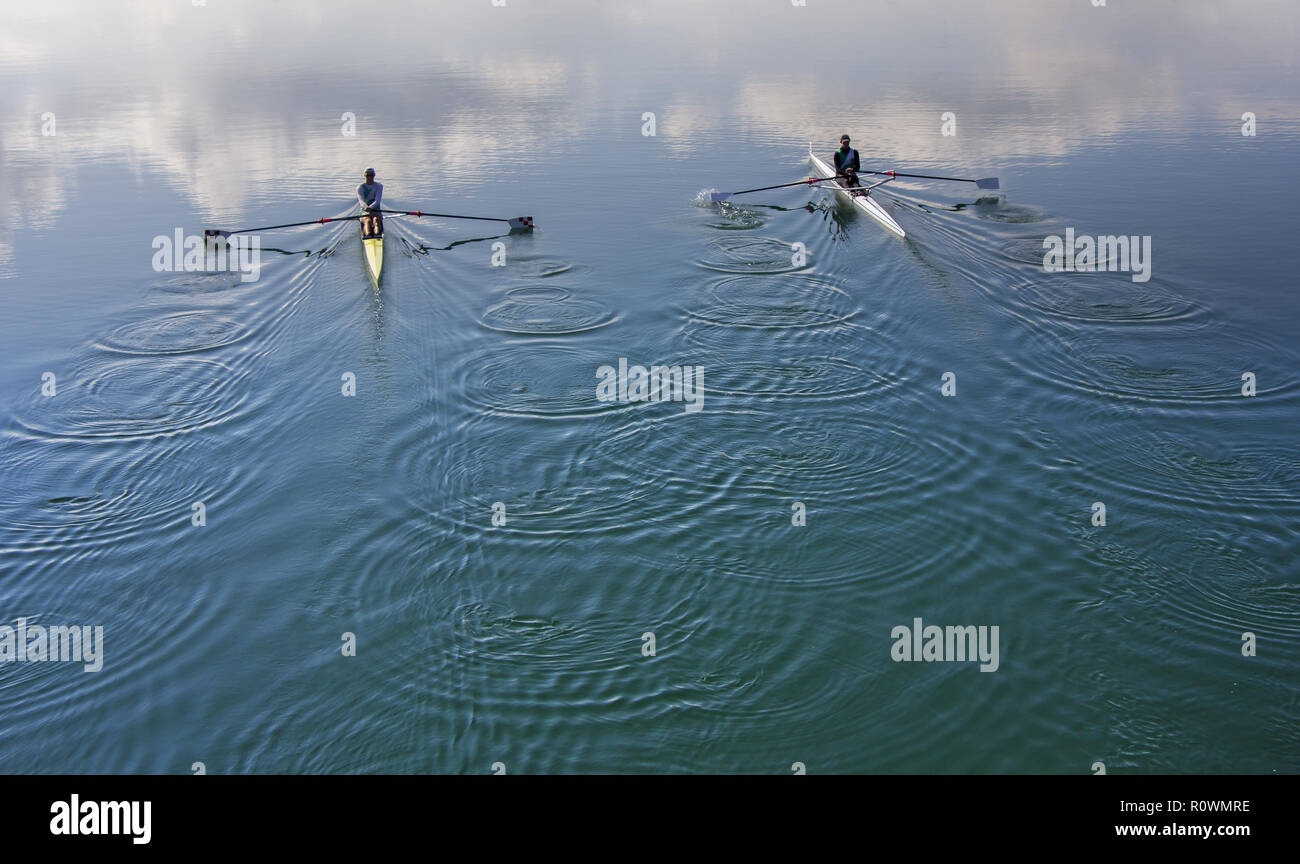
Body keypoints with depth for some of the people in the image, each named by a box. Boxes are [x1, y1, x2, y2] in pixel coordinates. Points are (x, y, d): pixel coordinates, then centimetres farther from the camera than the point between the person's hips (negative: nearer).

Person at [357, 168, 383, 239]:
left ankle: (377, 233, -63)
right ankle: (368, 234, -62)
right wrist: (366, 208, -38)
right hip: (365, 213, 0)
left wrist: (371, 207, -34)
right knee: (368, 221, -33)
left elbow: (378, 200, -13)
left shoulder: (379, 186, 5)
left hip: (377, 212, 0)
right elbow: (361, 200, -15)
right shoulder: (360, 188, 3)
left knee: (376, 219, -34)